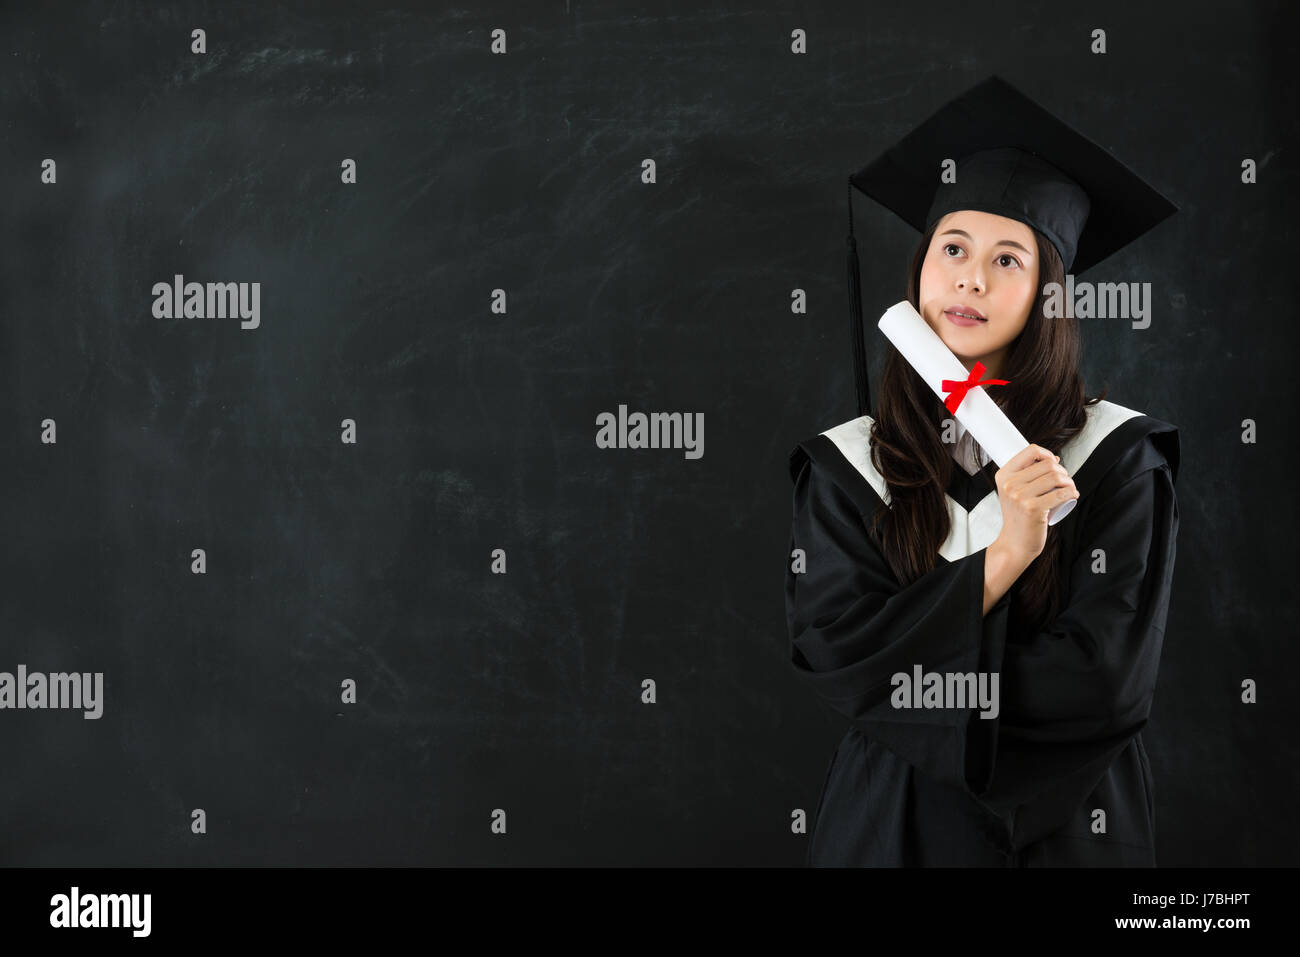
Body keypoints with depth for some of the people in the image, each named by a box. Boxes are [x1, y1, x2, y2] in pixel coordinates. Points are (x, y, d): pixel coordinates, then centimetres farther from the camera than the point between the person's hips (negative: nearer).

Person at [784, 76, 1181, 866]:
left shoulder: (1120, 454, -8)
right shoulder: (847, 465, -3)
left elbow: (1109, 678, -16)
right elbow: (826, 658, -13)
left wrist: (902, 683, -13)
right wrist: (1002, 557, -22)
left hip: (1069, 824, -1)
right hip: (889, 822, 1)